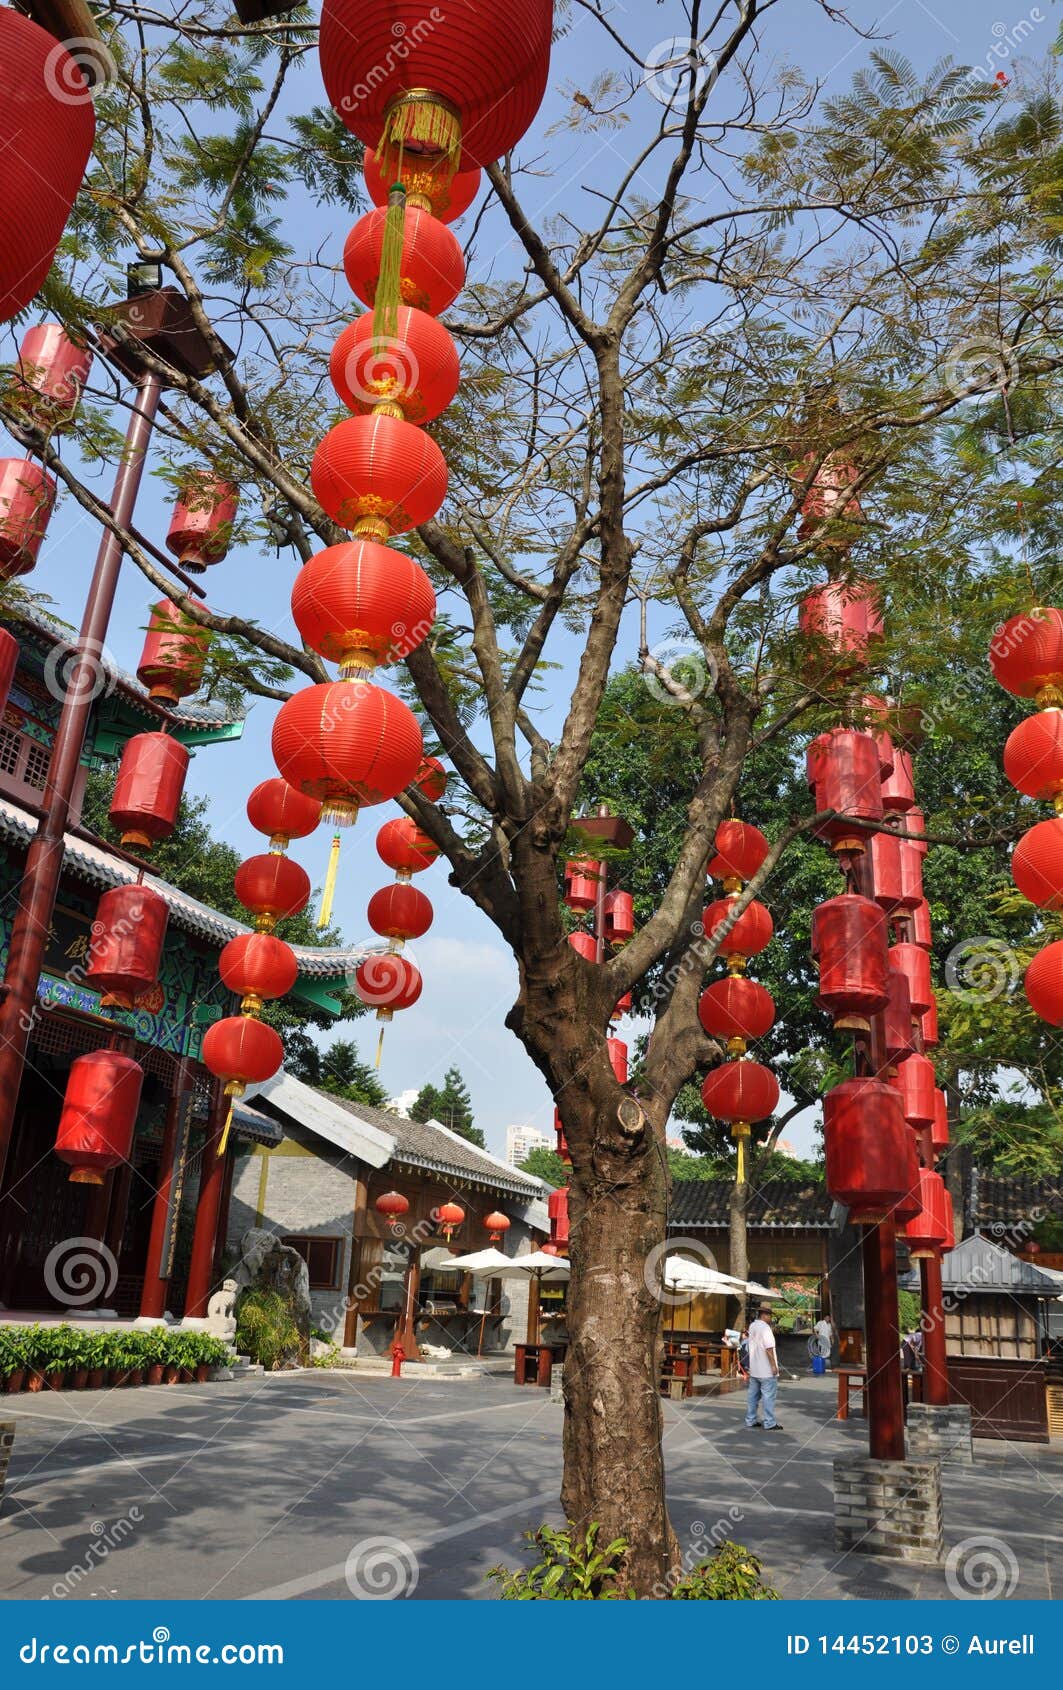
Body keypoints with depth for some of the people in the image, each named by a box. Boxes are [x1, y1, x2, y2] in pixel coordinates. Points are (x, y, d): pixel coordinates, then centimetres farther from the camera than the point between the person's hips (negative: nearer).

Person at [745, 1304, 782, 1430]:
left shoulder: (752, 1327, 11)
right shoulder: (765, 1328, -17)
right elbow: (769, 1348, -21)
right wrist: (774, 1365, -17)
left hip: (754, 1369, 9)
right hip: (766, 1370, -9)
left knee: (753, 1395, 12)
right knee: (768, 1396, -3)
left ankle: (750, 1421, 17)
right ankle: (769, 1423, 0)